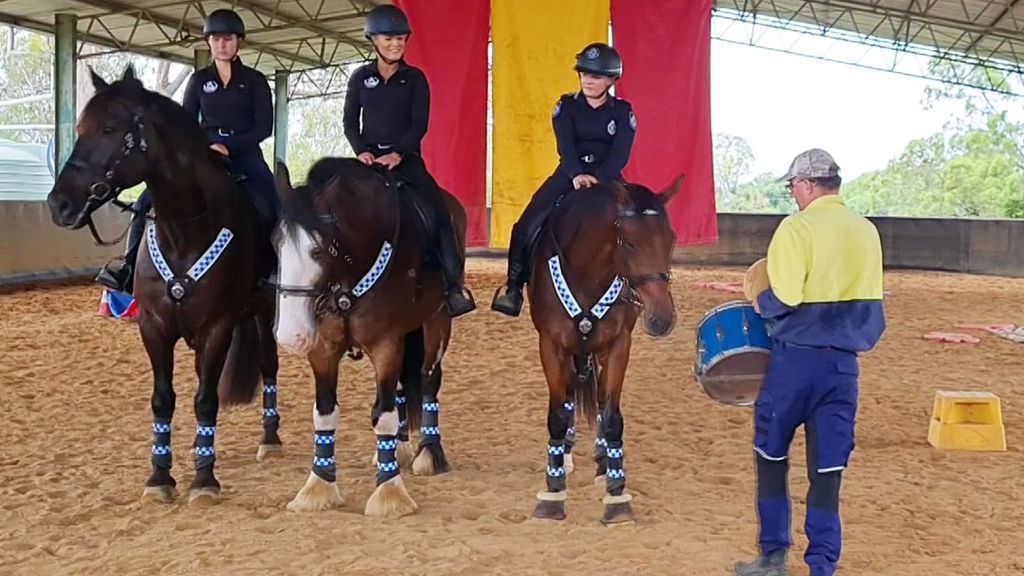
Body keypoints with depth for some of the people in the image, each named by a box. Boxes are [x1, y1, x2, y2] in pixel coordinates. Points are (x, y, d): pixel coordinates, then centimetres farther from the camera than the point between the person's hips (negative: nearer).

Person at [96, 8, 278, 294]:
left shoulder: (254, 80, 4)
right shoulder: (199, 80, 10)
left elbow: (264, 126, -4)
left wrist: (228, 147, -17)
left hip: (244, 153, -2)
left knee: (272, 209, -28)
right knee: (148, 201, -15)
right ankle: (130, 266, -12)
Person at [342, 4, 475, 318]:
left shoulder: (415, 78, 4)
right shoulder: (360, 77, 7)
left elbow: (420, 124, -4)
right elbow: (350, 122, 6)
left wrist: (397, 153, -20)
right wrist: (361, 151, -13)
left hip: (406, 158, -1)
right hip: (370, 157, 2)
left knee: (438, 210, -19)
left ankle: (452, 287, -19)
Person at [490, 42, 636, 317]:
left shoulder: (623, 112, 2)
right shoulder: (566, 106, 3)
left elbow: (620, 154, -10)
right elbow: (565, 147, -11)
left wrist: (597, 178, -26)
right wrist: (577, 175, -30)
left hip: (607, 178, 0)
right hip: (570, 175, 0)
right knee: (527, 225, -16)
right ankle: (514, 287, -8)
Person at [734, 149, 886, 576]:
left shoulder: (797, 227, -12)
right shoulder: (867, 231, 8)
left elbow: (784, 297, -20)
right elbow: (871, 300, 14)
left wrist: (760, 305, -1)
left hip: (797, 357, -5)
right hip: (844, 361, 5)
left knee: (771, 453, 12)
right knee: (828, 466, 8)